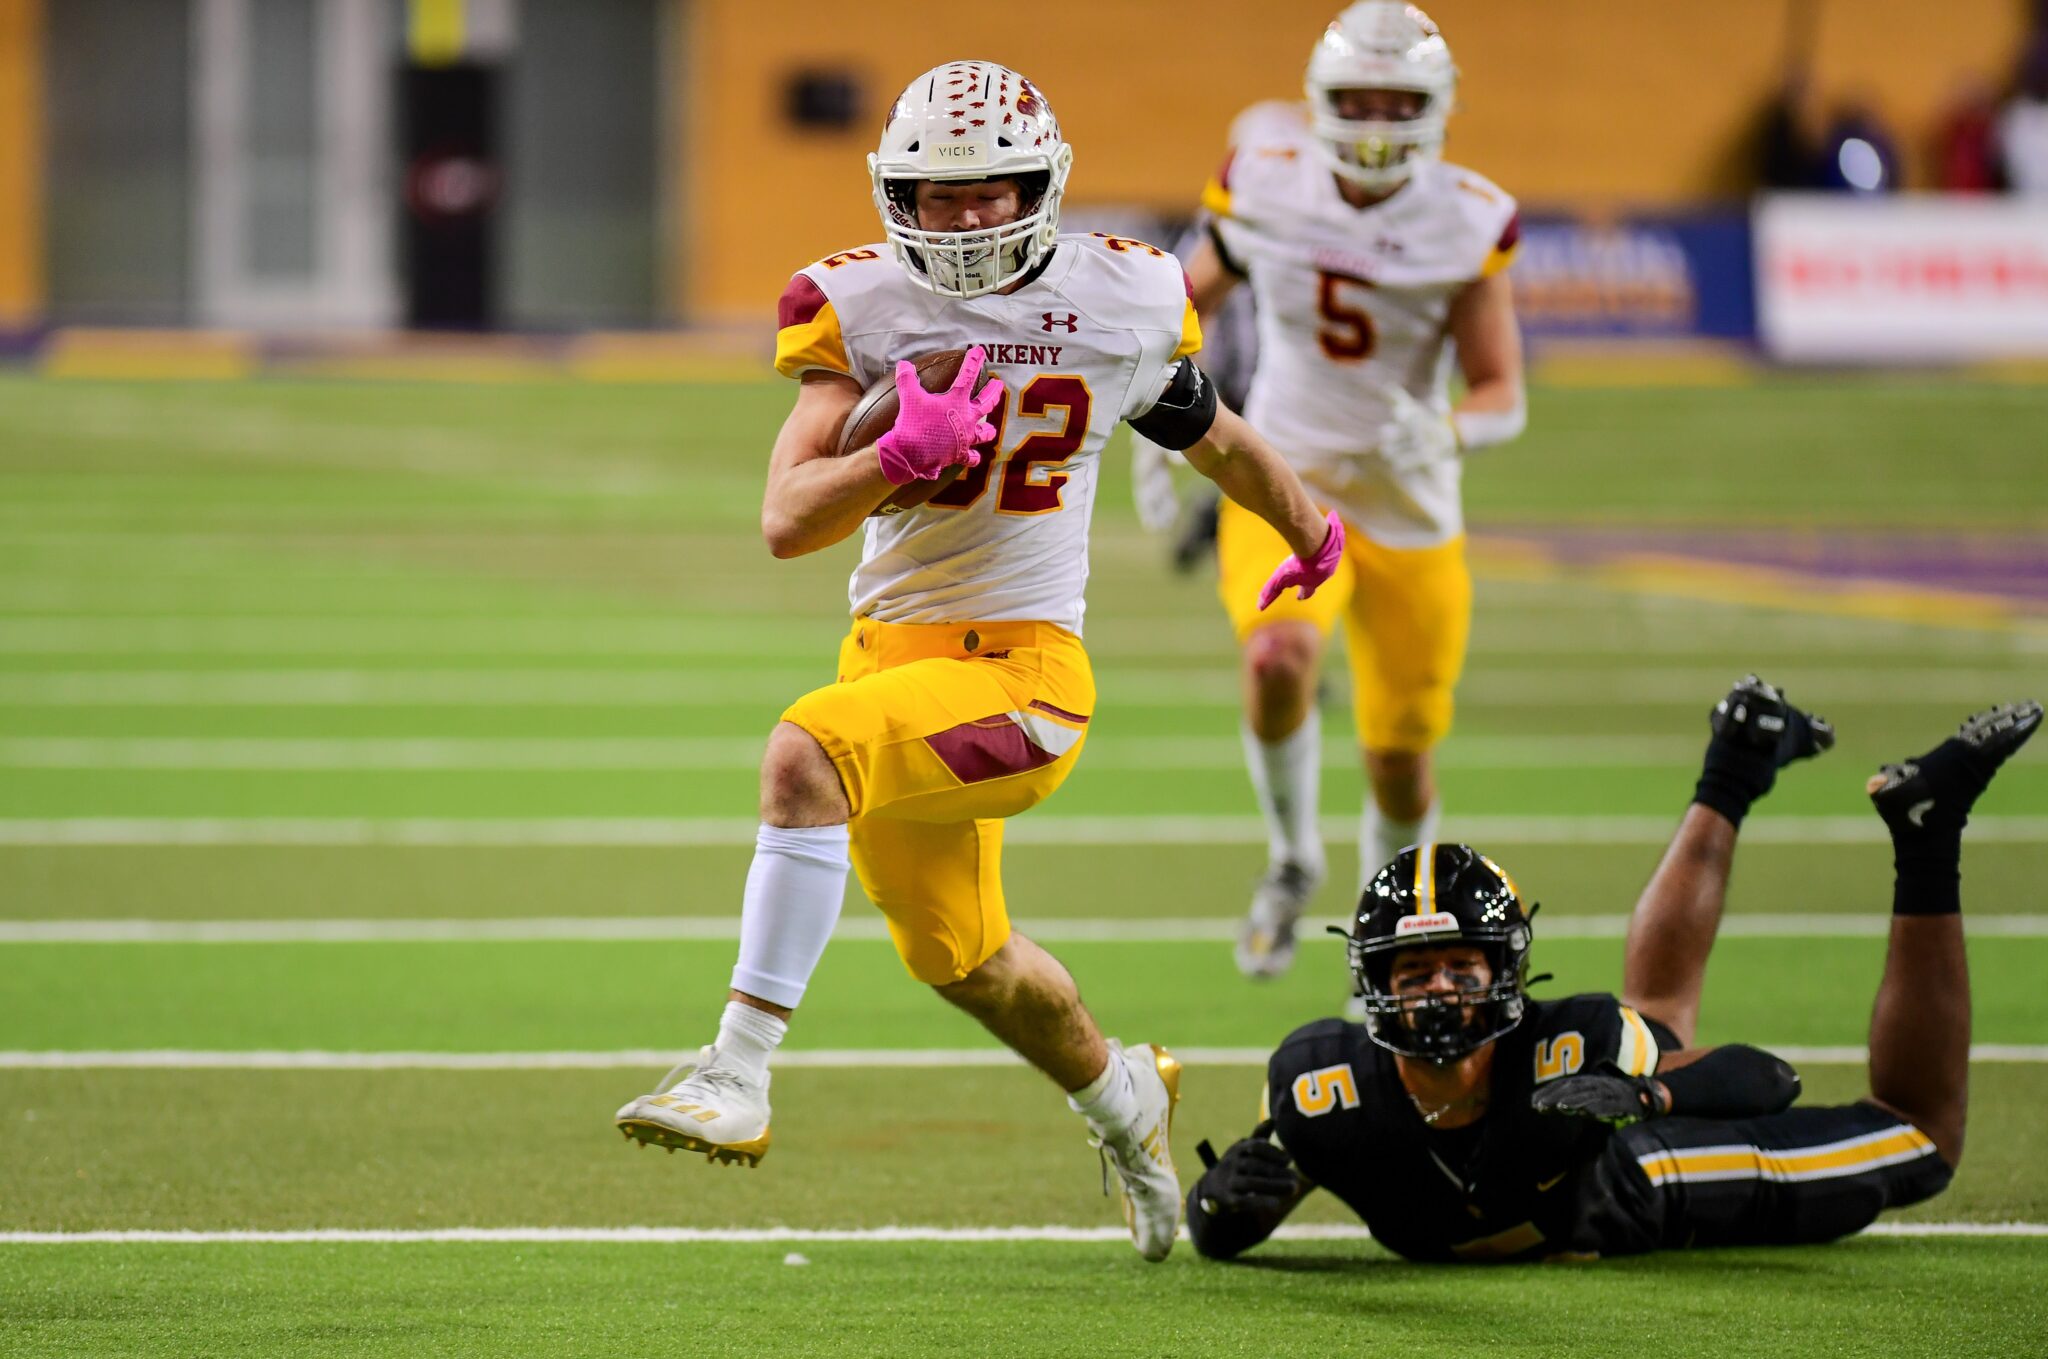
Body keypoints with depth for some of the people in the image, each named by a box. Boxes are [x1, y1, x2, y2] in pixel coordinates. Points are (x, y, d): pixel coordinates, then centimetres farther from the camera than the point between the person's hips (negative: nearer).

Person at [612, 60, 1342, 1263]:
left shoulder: (1121, 305, -3)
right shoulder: (862, 306, -3)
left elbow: (1217, 440, 19)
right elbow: (787, 521, -11)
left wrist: (1314, 537, 36)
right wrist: (903, 456, -29)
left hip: (1021, 672, -4)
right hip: (893, 653, 4)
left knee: (810, 753, -32)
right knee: (961, 958, 21)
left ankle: (739, 1079, -33)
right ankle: (1120, 1098, 53)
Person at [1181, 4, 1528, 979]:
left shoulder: (1465, 225, -11)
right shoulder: (1268, 183, -7)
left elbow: (1501, 395, -9)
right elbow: (1200, 294, 13)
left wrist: (1444, 435, -30)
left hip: (1411, 513, 1)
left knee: (1400, 758, 7)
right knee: (1280, 655, -32)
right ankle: (1292, 856, -4)